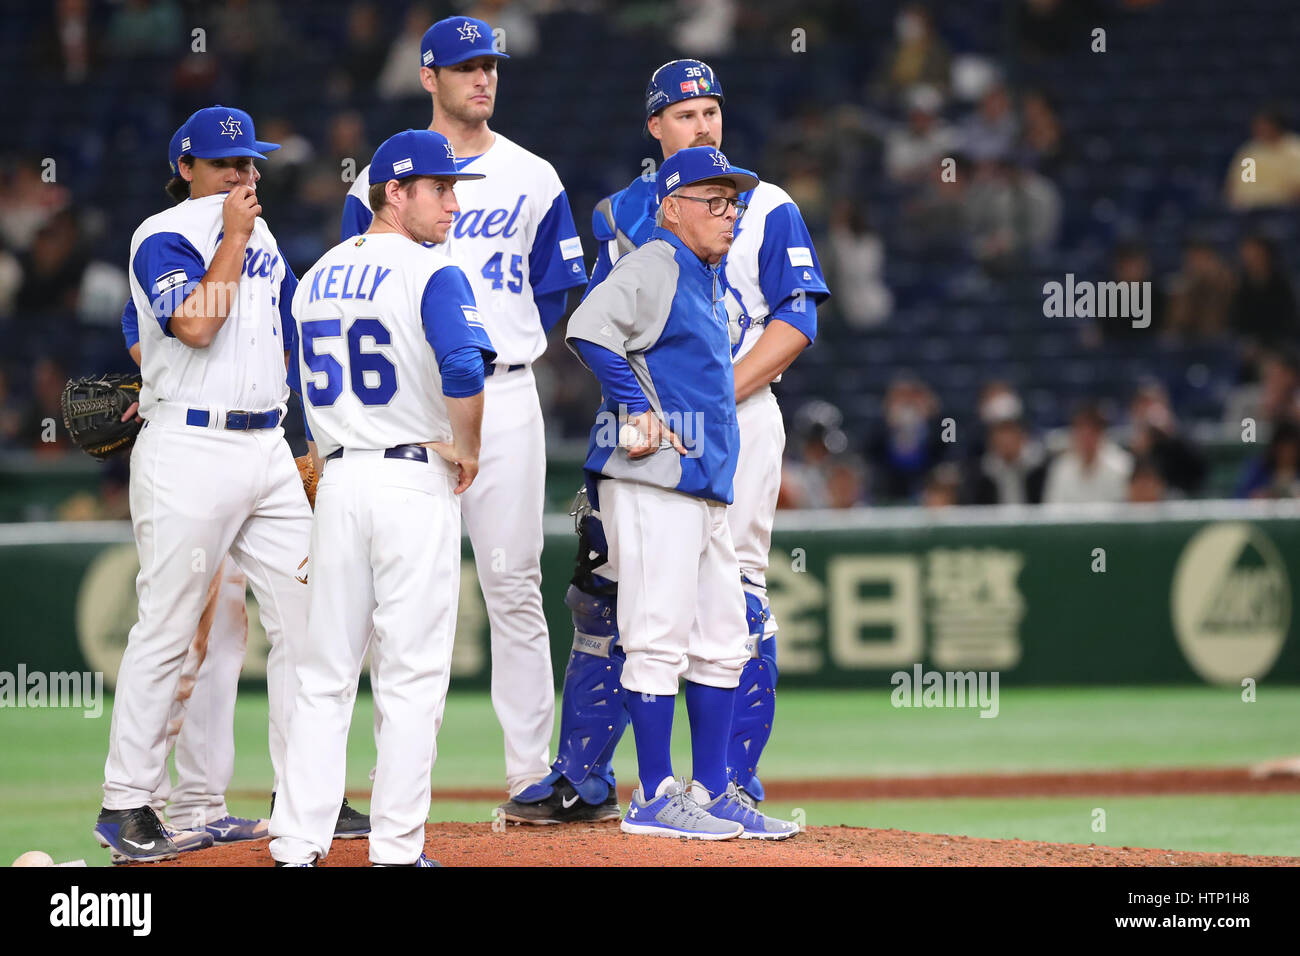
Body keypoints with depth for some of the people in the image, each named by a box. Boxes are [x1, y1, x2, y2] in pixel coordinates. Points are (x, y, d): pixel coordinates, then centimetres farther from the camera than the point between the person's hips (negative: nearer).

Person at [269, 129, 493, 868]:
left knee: (324, 675, 9)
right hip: (416, 482, -6)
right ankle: (397, 850, 1)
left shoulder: (317, 278, 11)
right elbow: (463, 371, -26)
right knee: (412, 678, 0)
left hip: (337, 480, 6)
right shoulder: (432, 276, -11)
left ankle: (299, 846, 4)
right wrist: (465, 450, -10)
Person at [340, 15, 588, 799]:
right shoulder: (381, 178, 6)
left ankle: (531, 770, 2)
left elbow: (554, 291, 12)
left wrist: (507, 348, 2)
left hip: (504, 399, 0)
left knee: (513, 583, -1)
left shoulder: (533, 178, 9)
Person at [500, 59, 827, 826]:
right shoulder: (625, 213, 14)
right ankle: (583, 782, 8)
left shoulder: (767, 209, 4)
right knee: (608, 589, 1)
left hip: (738, 416, -3)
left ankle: (736, 788, 1)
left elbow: (795, 323, -4)